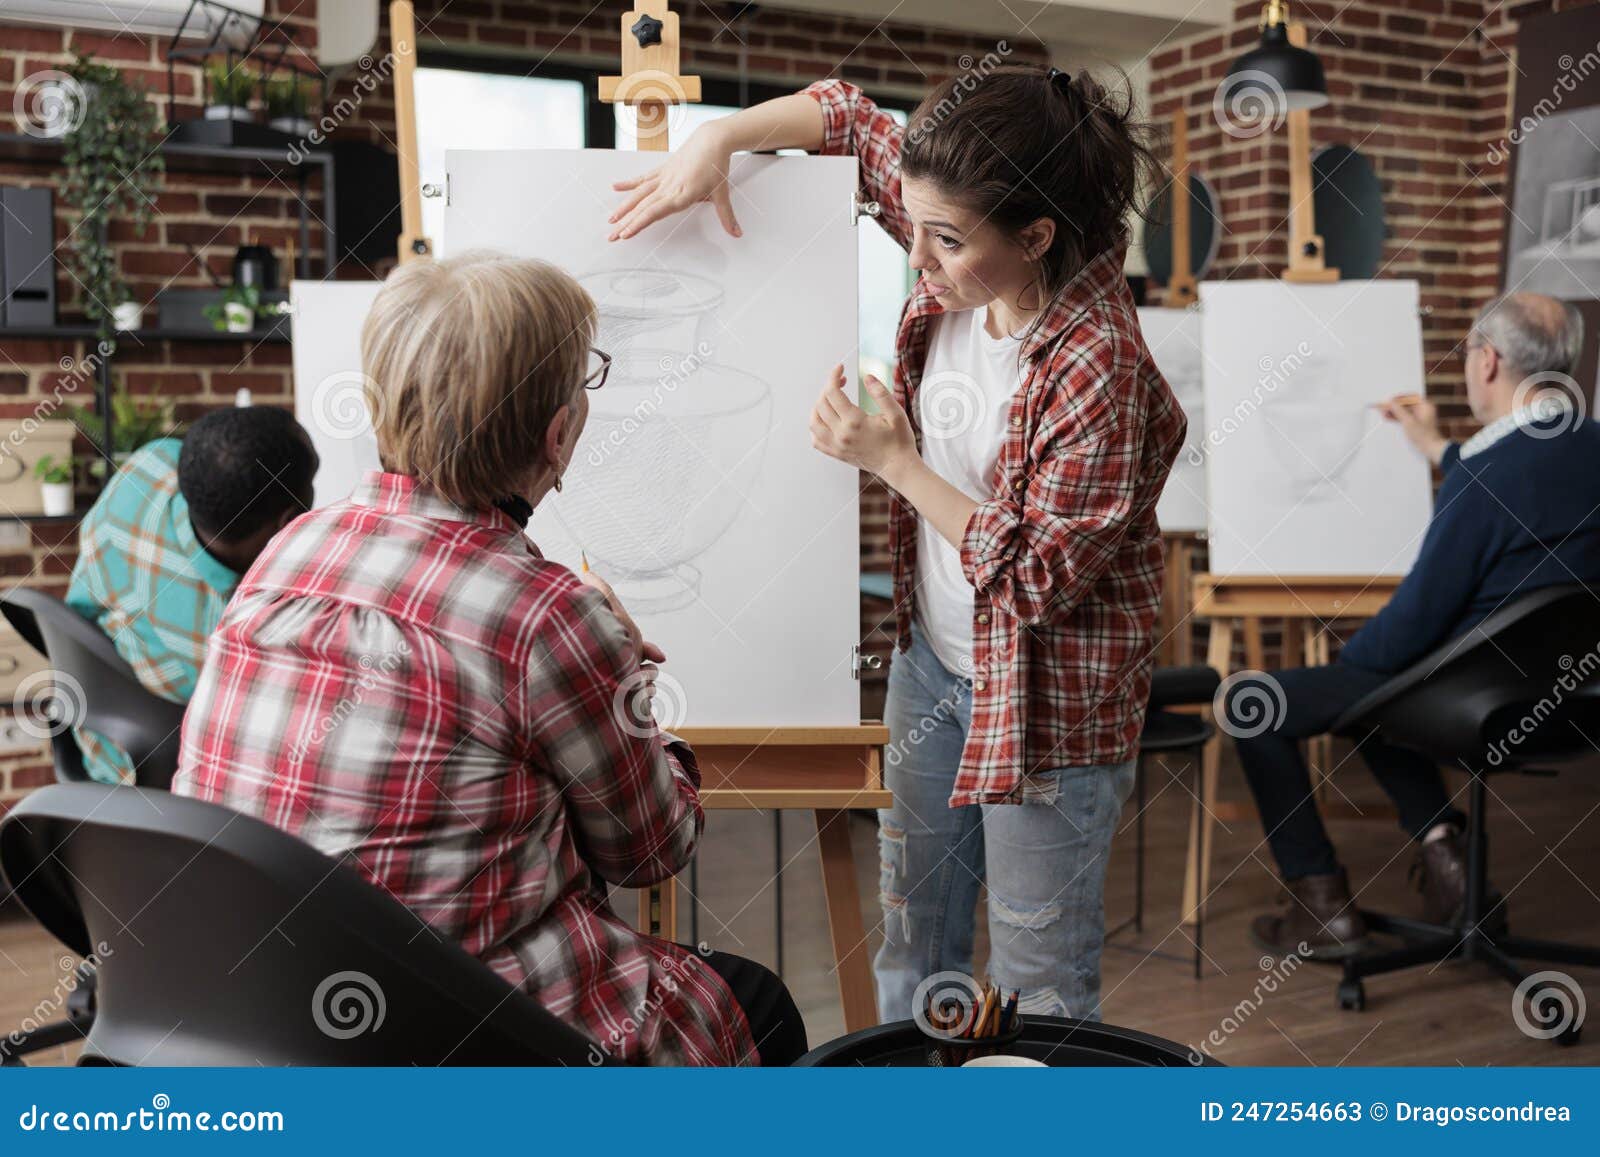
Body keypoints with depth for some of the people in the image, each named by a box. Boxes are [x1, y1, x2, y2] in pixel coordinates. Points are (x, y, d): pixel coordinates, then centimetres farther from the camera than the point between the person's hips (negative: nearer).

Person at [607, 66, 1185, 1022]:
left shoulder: (1098, 368, -30)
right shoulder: (962, 274, -10)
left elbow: (1039, 580, -25)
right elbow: (850, 114, 4)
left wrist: (894, 461, -24)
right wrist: (718, 140, -11)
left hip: (1046, 699, -7)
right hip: (932, 656, 7)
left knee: (1039, 971, 11)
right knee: (912, 908, 25)